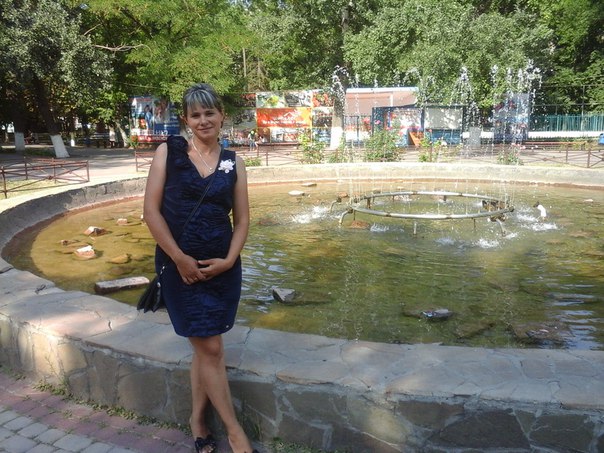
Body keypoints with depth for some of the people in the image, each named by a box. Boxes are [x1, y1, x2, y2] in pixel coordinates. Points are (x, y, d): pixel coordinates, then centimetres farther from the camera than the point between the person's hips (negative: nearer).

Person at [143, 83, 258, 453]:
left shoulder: (233, 162, 4)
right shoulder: (169, 151, -3)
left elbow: (242, 219, 6)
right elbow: (151, 210, -7)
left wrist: (229, 260, -8)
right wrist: (180, 259, -12)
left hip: (222, 267, 3)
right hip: (180, 266, -3)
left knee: (205, 347, 12)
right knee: (211, 348, 1)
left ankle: (198, 419, 33)